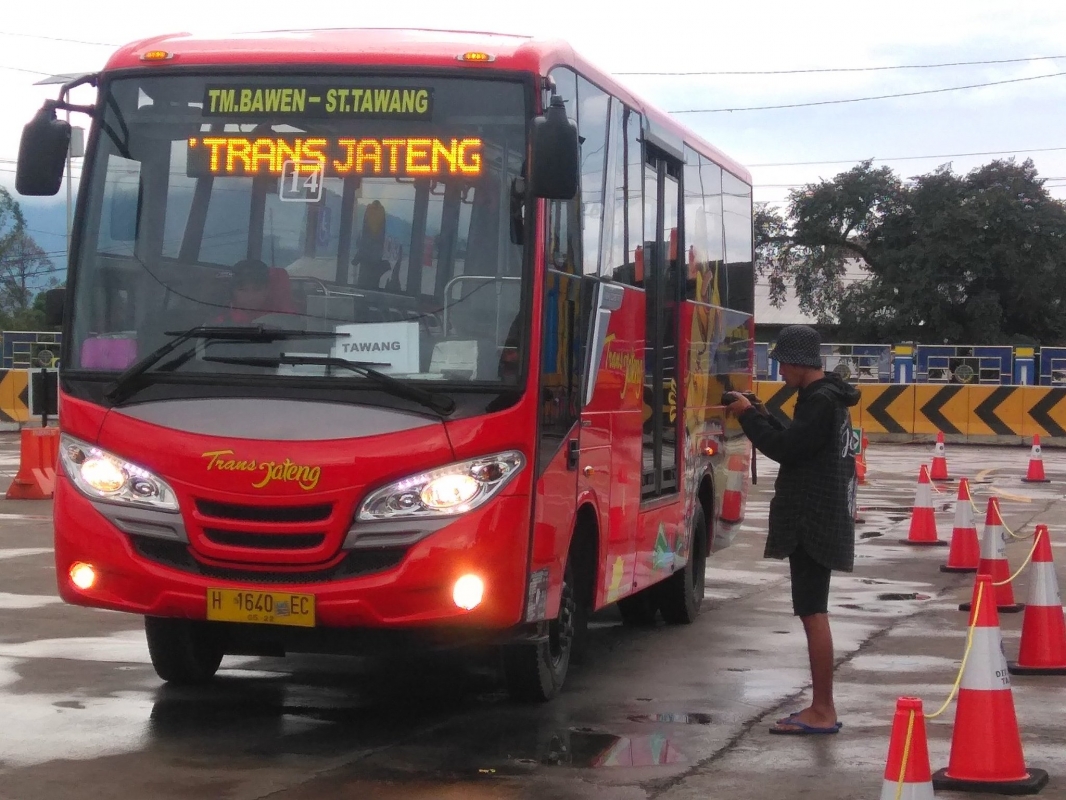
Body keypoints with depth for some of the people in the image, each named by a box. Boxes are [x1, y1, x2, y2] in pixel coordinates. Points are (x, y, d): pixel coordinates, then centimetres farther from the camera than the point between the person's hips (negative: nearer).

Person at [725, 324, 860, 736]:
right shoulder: (825, 398, 17)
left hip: (813, 524, -11)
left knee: (813, 613, -9)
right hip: (818, 521, 11)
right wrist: (757, 415, 9)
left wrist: (748, 416, -8)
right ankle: (821, 708, 17)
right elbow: (795, 443, 20)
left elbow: (785, 448, -20)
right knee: (813, 613, 12)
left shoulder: (820, 402, -15)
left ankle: (823, 712, -8)